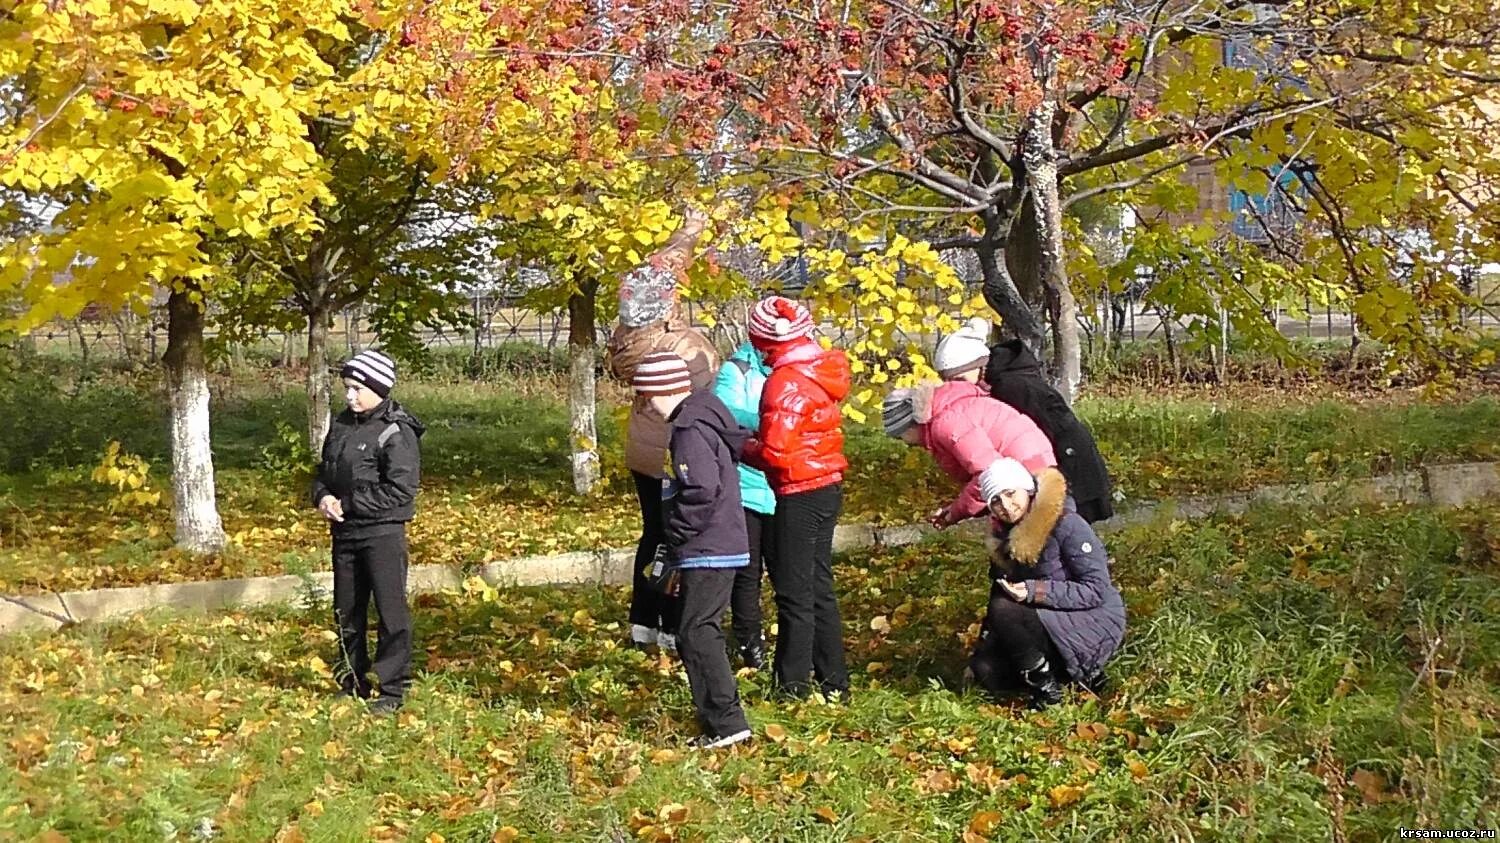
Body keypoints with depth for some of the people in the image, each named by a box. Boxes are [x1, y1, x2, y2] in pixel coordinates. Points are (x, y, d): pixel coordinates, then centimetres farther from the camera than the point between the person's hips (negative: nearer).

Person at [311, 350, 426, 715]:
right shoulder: (342, 424, 10)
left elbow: (400, 491, -19)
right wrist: (323, 496, -2)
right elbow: (324, 470, 20)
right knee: (346, 612, 15)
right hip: (344, 533, 8)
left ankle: (392, 690, 3)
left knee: (391, 612, -4)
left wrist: (347, 505, -18)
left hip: (382, 533, -8)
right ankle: (352, 683, 28)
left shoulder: (397, 432, -13)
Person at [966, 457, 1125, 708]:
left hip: (1096, 625, -9)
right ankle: (1077, 673, 5)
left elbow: (1097, 590, -21)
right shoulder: (1005, 535, 5)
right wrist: (983, 644, 4)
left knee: (1004, 611, -28)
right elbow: (998, 590, 13)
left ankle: (1046, 687, -12)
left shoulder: (1066, 525, -19)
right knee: (985, 671, -7)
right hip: (1048, 621, 9)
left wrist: (1036, 591, -30)